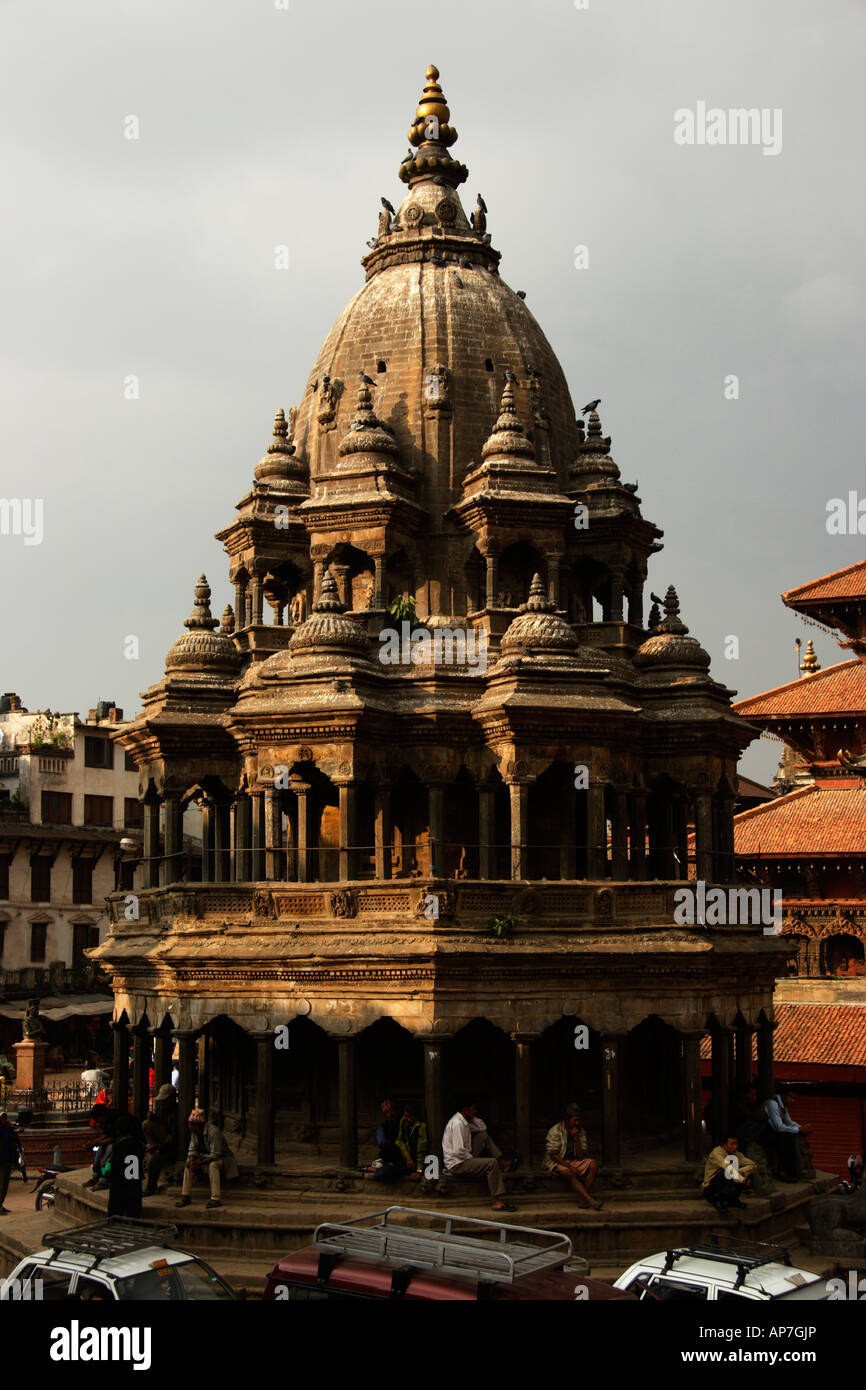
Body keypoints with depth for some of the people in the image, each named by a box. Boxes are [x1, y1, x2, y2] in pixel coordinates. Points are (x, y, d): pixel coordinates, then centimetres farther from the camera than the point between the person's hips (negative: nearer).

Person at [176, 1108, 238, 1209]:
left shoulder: (213, 1131, -28)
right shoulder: (194, 1131, -4)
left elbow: (215, 1154, -30)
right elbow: (193, 1149, 3)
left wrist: (199, 1163, -34)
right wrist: (191, 1160, -20)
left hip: (221, 1158, -7)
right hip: (206, 1156, 7)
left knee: (213, 1165, -37)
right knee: (189, 1163, -11)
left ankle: (216, 1198, -36)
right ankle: (185, 1196, -8)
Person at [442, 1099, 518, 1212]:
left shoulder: (464, 1120, 8)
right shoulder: (457, 1123, -22)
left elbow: (482, 1127, 18)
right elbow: (459, 1152, -27)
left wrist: (472, 1117, 5)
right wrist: (472, 1158, -11)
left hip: (465, 1158, 10)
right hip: (457, 1165, -10)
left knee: (484, 1136, 11)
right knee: (492, 1163, -23)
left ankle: (501, 1162, 11)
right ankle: (495, 1201, -22)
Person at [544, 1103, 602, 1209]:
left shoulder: (581, 1132, 3)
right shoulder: (556, 1131, -11)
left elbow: (581, 1156, -3)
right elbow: (553, 1155, -16)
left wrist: (576, 1138, -15)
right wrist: (570, 1167, -24)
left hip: (574, 1161, 5)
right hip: (556, 1163, -5)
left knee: (593, 1164, -21)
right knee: (569, 1173, -37)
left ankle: (585, 1200, -28)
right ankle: (591, 1200, -43)